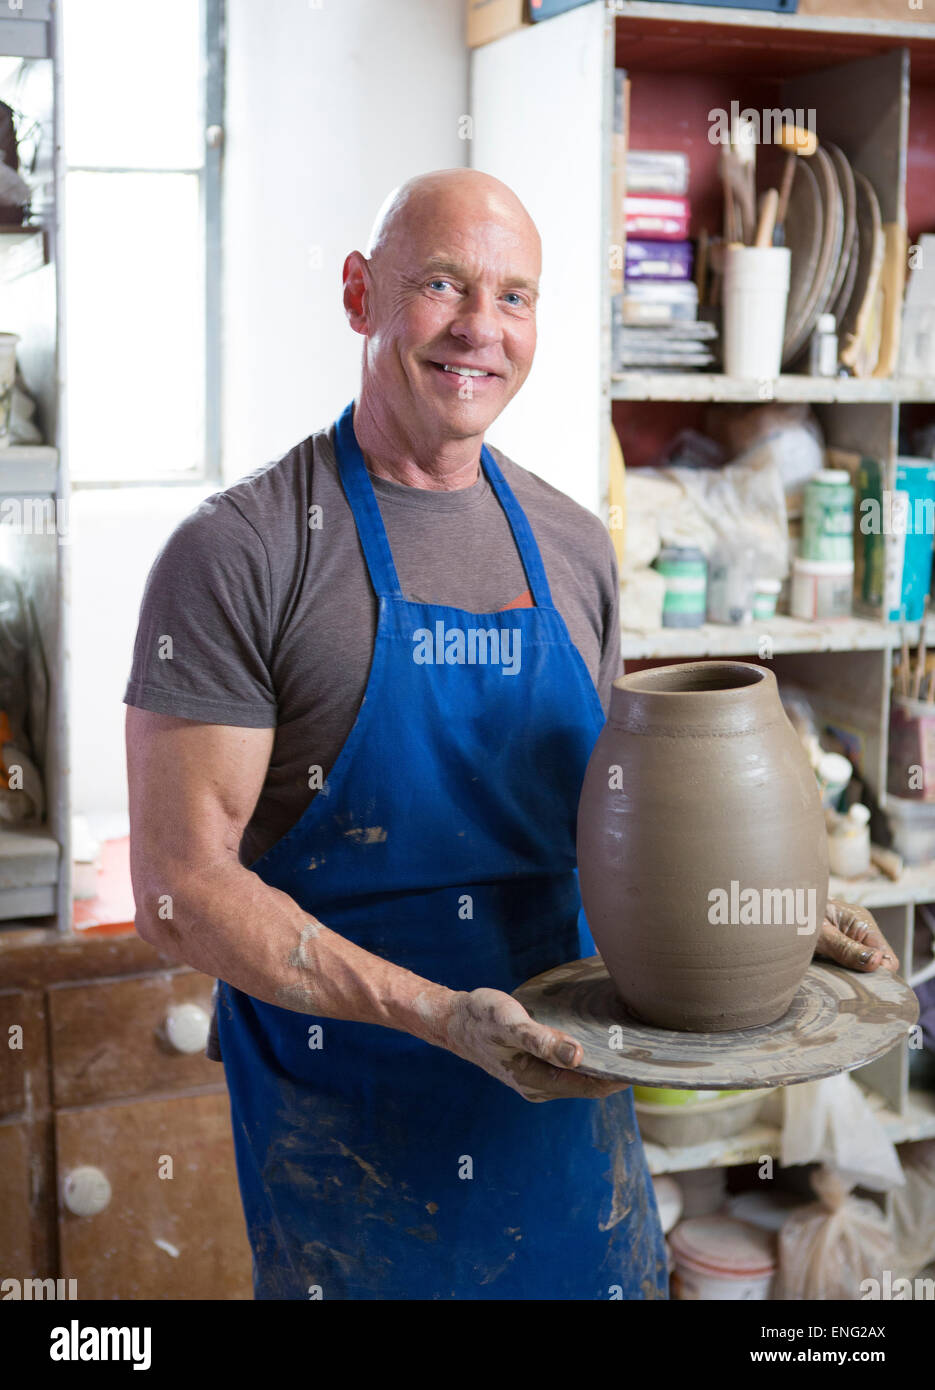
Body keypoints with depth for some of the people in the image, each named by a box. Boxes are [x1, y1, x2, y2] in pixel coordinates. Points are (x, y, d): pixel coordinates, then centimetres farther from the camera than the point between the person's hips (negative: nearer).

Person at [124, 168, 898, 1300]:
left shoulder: (574, 547, 5)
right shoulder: (240, 552, -14)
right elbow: (180, 888, -17)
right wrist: (438, 1013, -25)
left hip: (558, 1080, 5)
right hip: (343, 1113, -5)